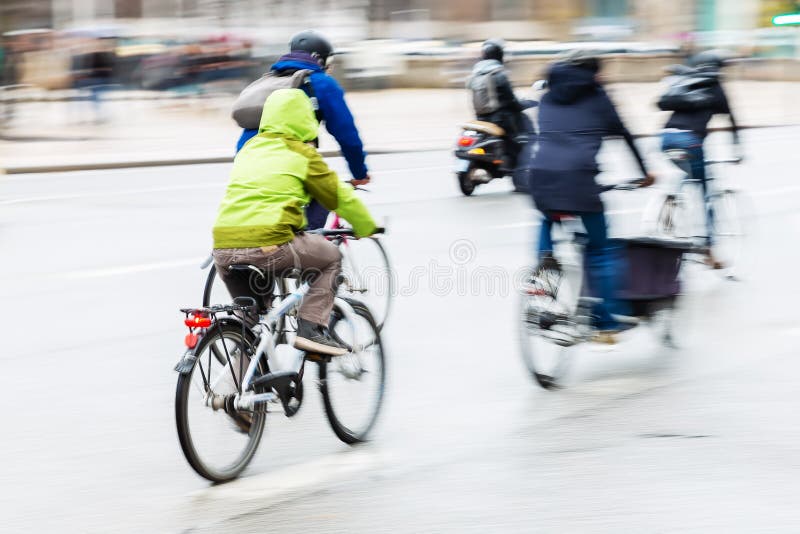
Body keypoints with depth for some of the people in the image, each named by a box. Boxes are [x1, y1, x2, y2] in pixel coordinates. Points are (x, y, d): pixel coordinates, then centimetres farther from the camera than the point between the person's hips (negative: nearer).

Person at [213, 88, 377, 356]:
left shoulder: (248, 148, 22)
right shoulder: (302, 153, 6)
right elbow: (339, 197, 12)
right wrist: (368, 227, 29)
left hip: (223, 250, 6)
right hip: (270, 245, -6)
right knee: (330, 257, 20)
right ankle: (311, 328, 7)